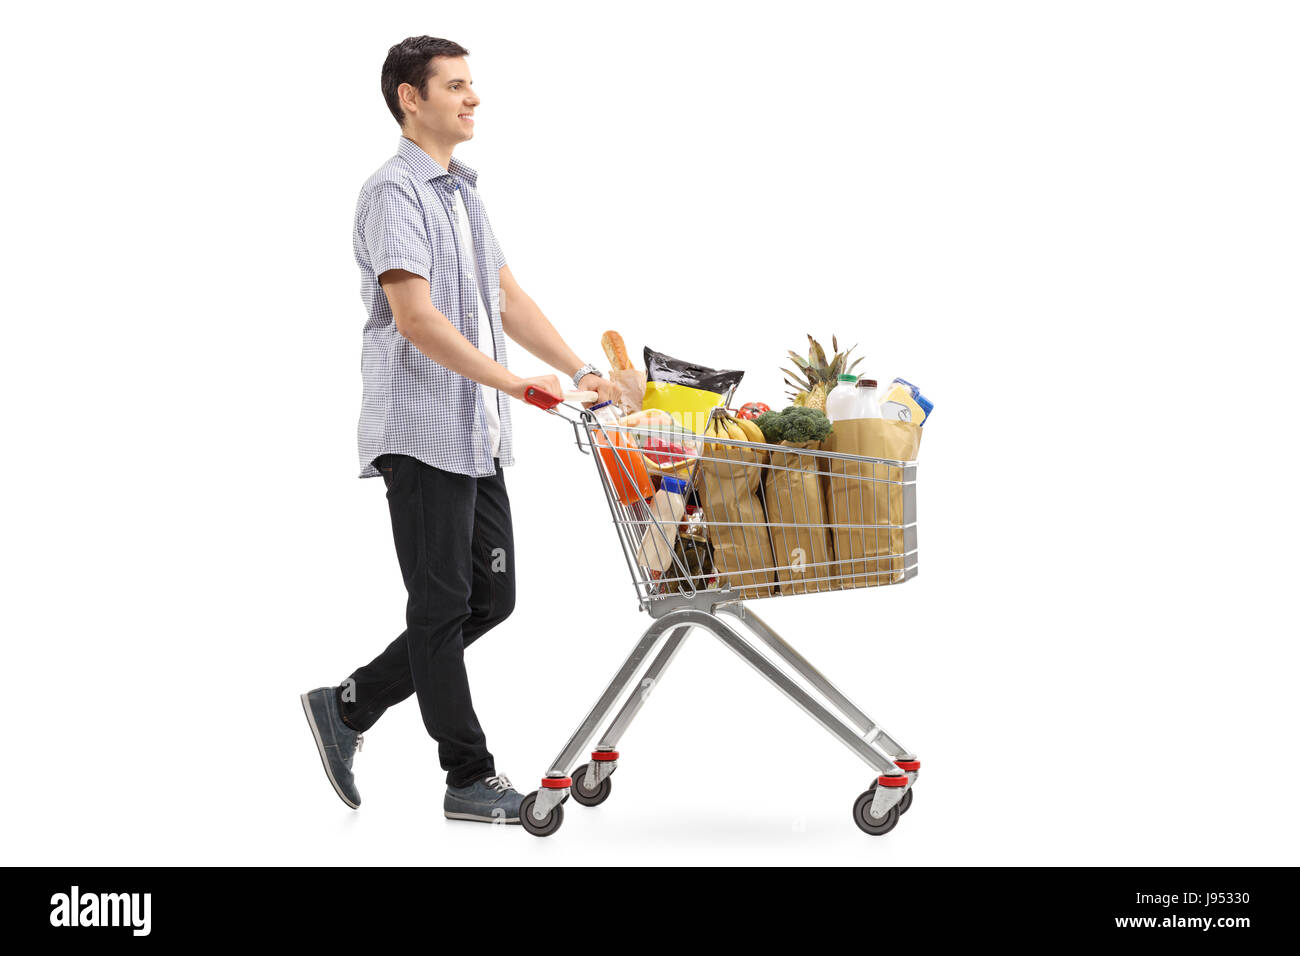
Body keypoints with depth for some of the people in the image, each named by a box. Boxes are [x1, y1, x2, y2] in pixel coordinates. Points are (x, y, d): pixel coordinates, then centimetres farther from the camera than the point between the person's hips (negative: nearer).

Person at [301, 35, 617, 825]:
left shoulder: (463, 191, 18)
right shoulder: (394, 192, -11)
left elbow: (506, 297, 20)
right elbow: (417, 320, -21)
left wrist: (580, 369, 9)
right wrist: (516, 382, -25)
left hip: (478, 436, 9)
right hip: (422, 432, -9)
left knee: (491, 597, 11)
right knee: (444, 606, -1)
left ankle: (350, 706, 21)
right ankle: (471, 779, 8)